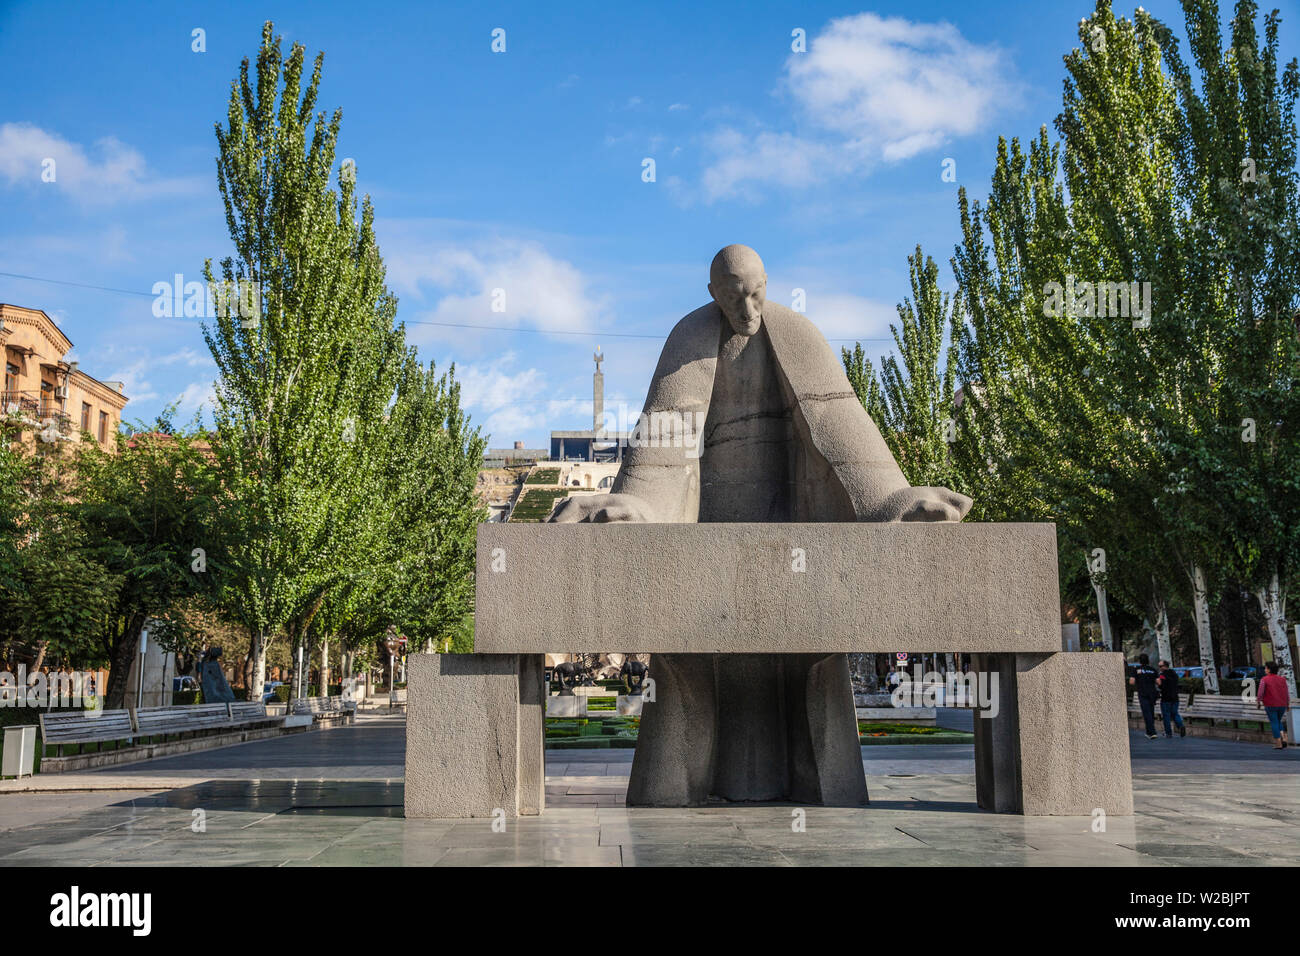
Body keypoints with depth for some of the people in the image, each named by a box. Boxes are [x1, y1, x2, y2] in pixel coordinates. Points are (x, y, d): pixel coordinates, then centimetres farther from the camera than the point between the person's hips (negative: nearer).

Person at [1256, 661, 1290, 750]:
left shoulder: (1264, 680, -10)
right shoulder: (1282, 679, 3)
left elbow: (1260, 693, -10)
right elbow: (1287, 693, 5)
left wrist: (1258, 702, 6)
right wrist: (1288, 704, 17)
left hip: (1270, 706, -4)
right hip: (1282, 705, 4)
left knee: (1274, 723, 6)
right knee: (1279, 722, 22)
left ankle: (1278, 744, 4)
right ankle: (1283, 738, 3)